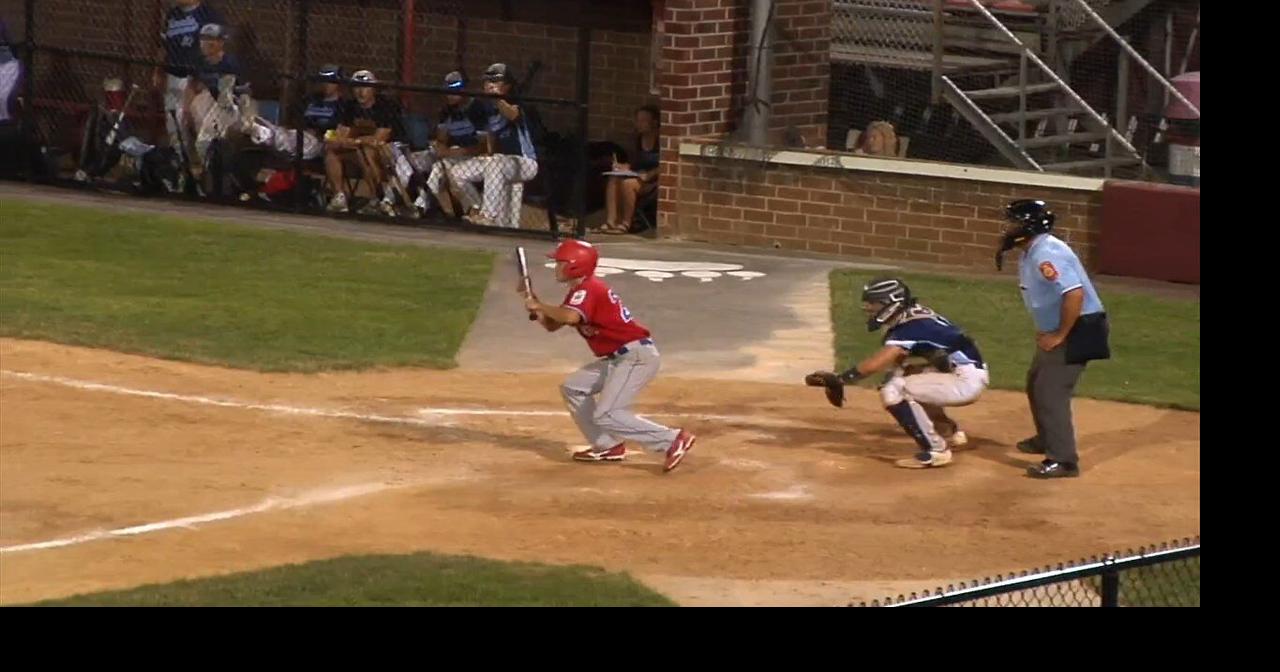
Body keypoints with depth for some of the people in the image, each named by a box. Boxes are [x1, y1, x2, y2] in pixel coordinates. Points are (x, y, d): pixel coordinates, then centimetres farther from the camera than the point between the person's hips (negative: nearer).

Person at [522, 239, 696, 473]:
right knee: (573, 388, 16)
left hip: (637, 356, -11)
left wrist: (539, 305, -21)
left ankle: (673, 440, -20)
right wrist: (535, 304, 1)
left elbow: (571, 317, -35)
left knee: (606, 416, -18)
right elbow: (552, 324, 18)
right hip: (618, 358, 11)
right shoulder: (579, 292, 17)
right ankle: (608, 446, 16)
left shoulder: (587, 290, -14)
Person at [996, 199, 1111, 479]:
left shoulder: (1046, 254, -24)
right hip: (1057, 331, 11)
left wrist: (1060, 335, -26)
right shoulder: (1030, 253, 9)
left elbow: (1074, 293, -33)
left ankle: (1063, 460, -13)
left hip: (1078, 330, -11)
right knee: (1036, 384, 25)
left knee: (1051, 392, -14)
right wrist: (1047, 331, 12)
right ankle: (1047, 439, 45)